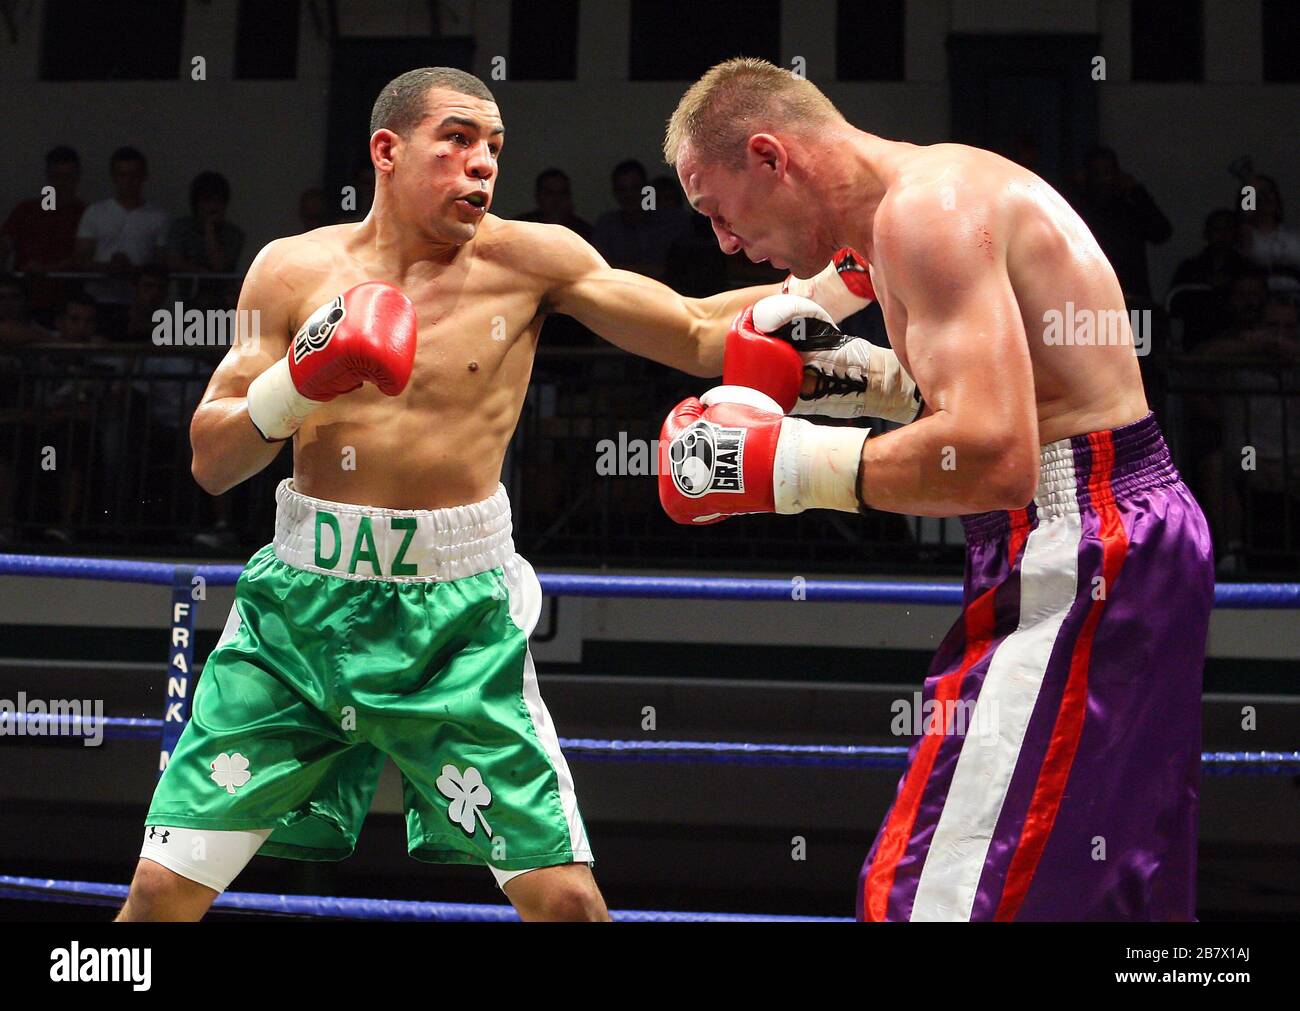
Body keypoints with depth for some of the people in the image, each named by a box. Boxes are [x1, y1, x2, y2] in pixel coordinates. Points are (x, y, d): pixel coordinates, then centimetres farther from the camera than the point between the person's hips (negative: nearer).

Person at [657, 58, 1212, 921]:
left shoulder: (924, 207, -16)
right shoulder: (959, 184, 16)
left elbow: (991, 455, -28)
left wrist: (777, 463, -20)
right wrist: (853, 376, 13)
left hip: (1077, 550, -11)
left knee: (926, 895, -12)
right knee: (1129, 892, 20)